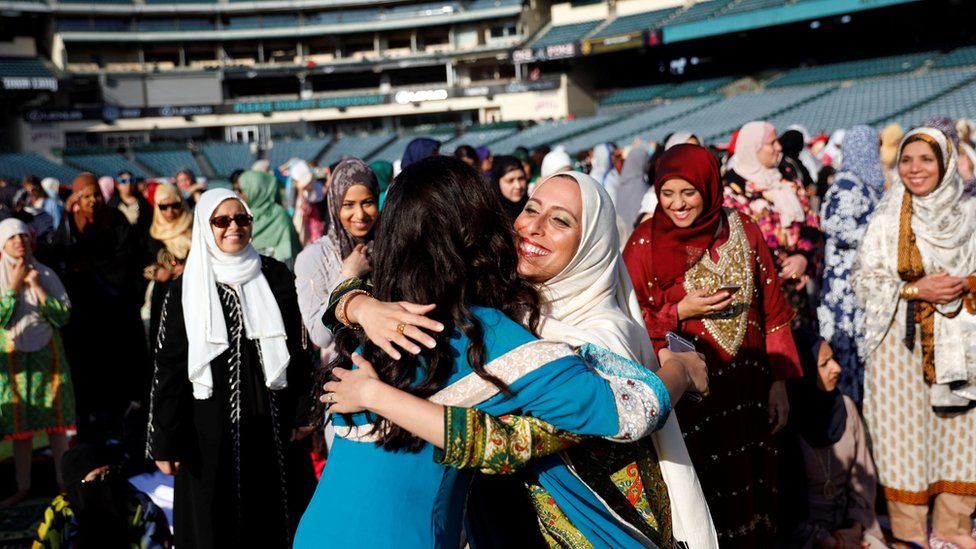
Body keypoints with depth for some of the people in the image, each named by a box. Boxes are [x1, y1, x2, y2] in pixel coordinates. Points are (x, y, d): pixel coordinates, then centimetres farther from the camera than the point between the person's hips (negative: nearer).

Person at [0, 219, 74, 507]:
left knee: (56, 421, 1)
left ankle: (63, 482, 8)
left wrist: (36, 286, -11)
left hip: (47, 354, 0)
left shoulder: (46, 274, 1)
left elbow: (63, 316, -6)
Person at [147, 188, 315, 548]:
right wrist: (166, 441, -6)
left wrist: (303, 412, 1)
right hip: (212, 427, -1)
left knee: (277, 519, 10)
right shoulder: (186, 290, -1)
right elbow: (169, 368, -2)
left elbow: (298, 347, 5)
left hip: (273, 422, 1)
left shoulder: (275, 277, 3)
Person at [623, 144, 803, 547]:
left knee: (746, 487, 9)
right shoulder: (645, 243, -6)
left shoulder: (744, 231, 2)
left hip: (745, 388, 3)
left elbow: (771, 311, 6)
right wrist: (680, 312, -17)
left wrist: (779, 383, 4)